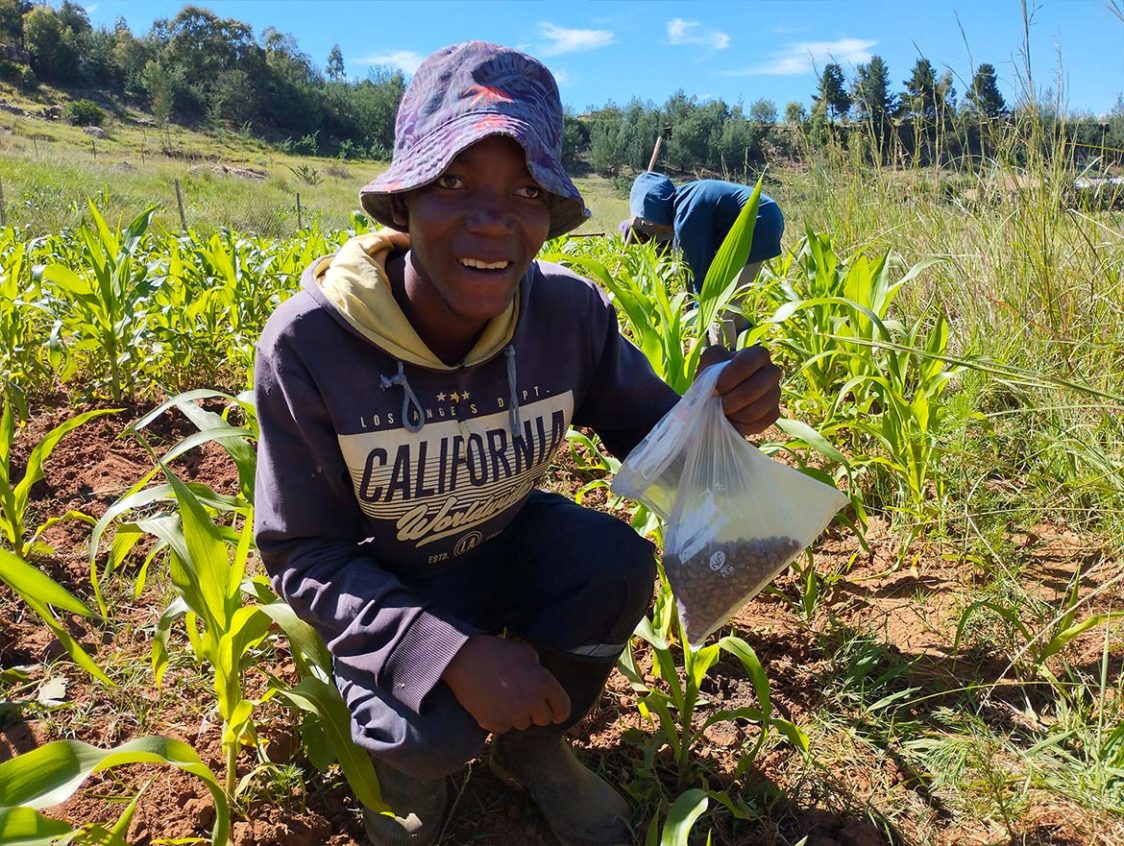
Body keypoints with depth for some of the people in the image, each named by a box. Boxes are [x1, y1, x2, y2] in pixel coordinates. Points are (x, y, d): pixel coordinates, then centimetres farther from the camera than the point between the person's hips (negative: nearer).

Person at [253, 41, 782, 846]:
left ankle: (532, 744, 5)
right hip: (379, 588, -2)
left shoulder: (570, 313, -20)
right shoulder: (309, 343, -28)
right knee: (435, 731, -29)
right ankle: (409, 756, 13)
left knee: (620, 561, -26)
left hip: (507, 545, 3)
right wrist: (451, 650, -36)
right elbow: (301, 556, -21)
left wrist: (720, 415, -34)